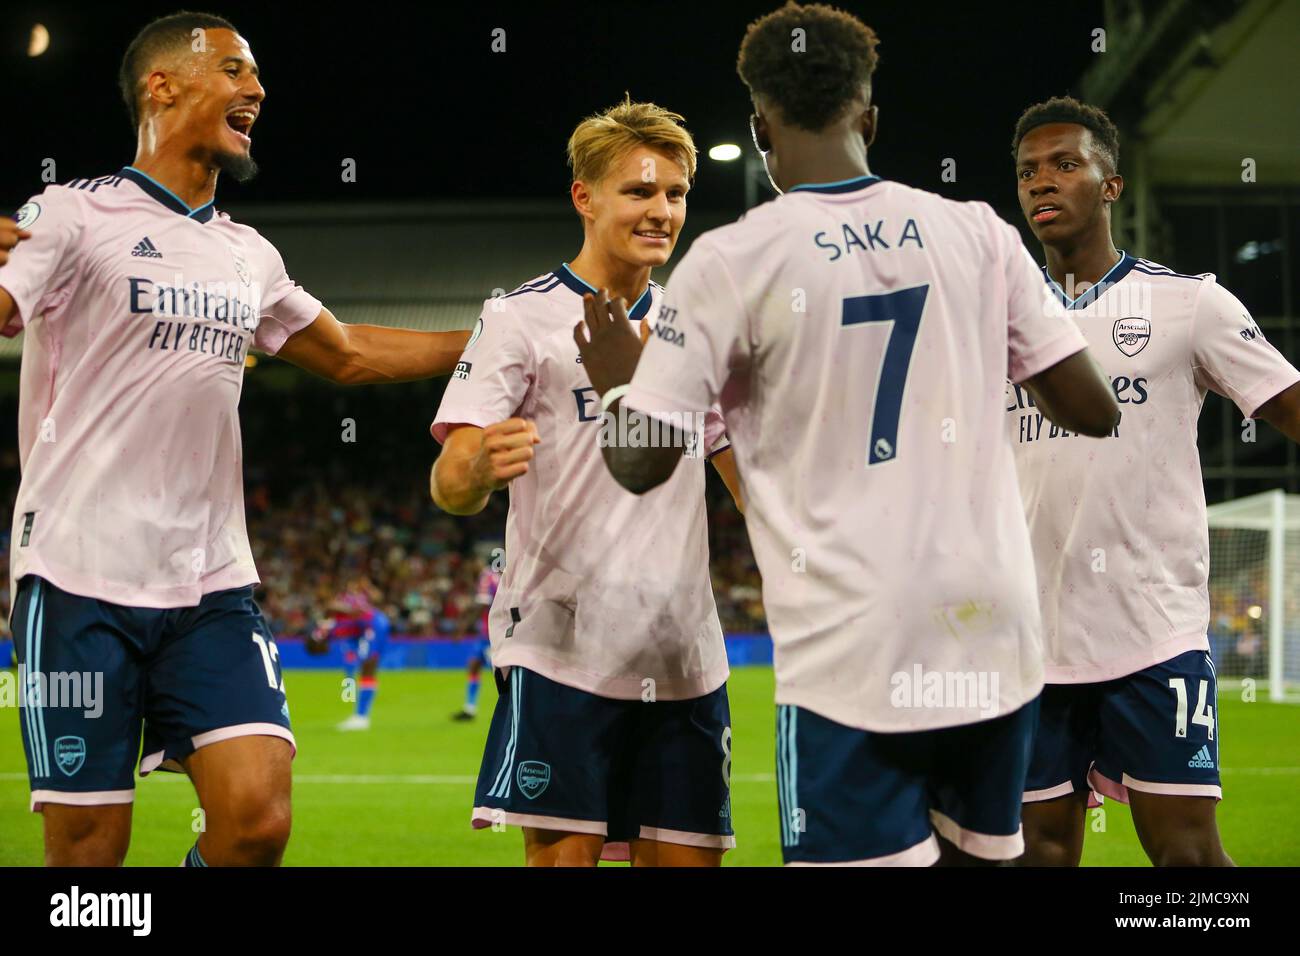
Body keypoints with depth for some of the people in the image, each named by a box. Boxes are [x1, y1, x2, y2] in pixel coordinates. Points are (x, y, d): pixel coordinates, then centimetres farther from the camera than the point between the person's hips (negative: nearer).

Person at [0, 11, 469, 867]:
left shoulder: (249, 255, 18)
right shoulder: (73, 216, -3)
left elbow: (348, 355, 32)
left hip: (214, 585, 5)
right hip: (81, 579, -5)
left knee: (258, 819, -11)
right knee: (89, 848, -4)